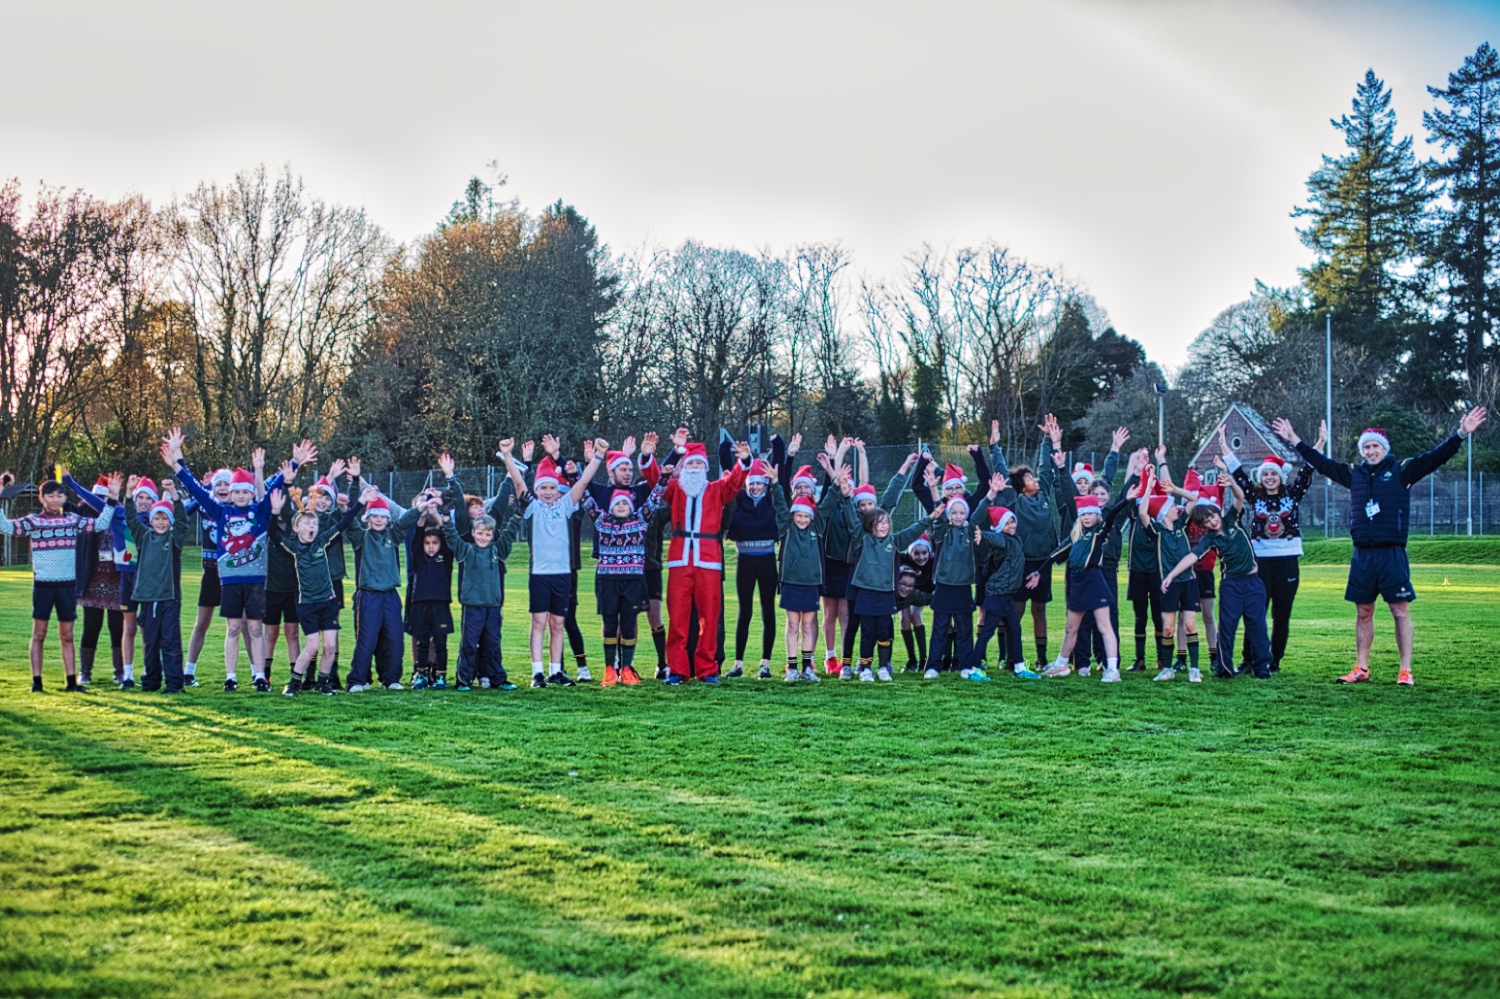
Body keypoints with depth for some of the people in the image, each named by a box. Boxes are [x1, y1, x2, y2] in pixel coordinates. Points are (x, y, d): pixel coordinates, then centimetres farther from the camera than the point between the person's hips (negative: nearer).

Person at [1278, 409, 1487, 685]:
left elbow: (1436, 457, -8)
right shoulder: (1354, 474, 12)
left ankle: (1406, 671, 1)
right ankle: (1361, 669, 17)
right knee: (1363, 613, 10)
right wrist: (1294, 440, 21)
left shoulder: (1402, 470, 1)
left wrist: (1461, 434, -20)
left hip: (1392, 555, -4)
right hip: (1362, 555, 4)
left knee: (1401, 611, -2)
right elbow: (1321, 462, 20)